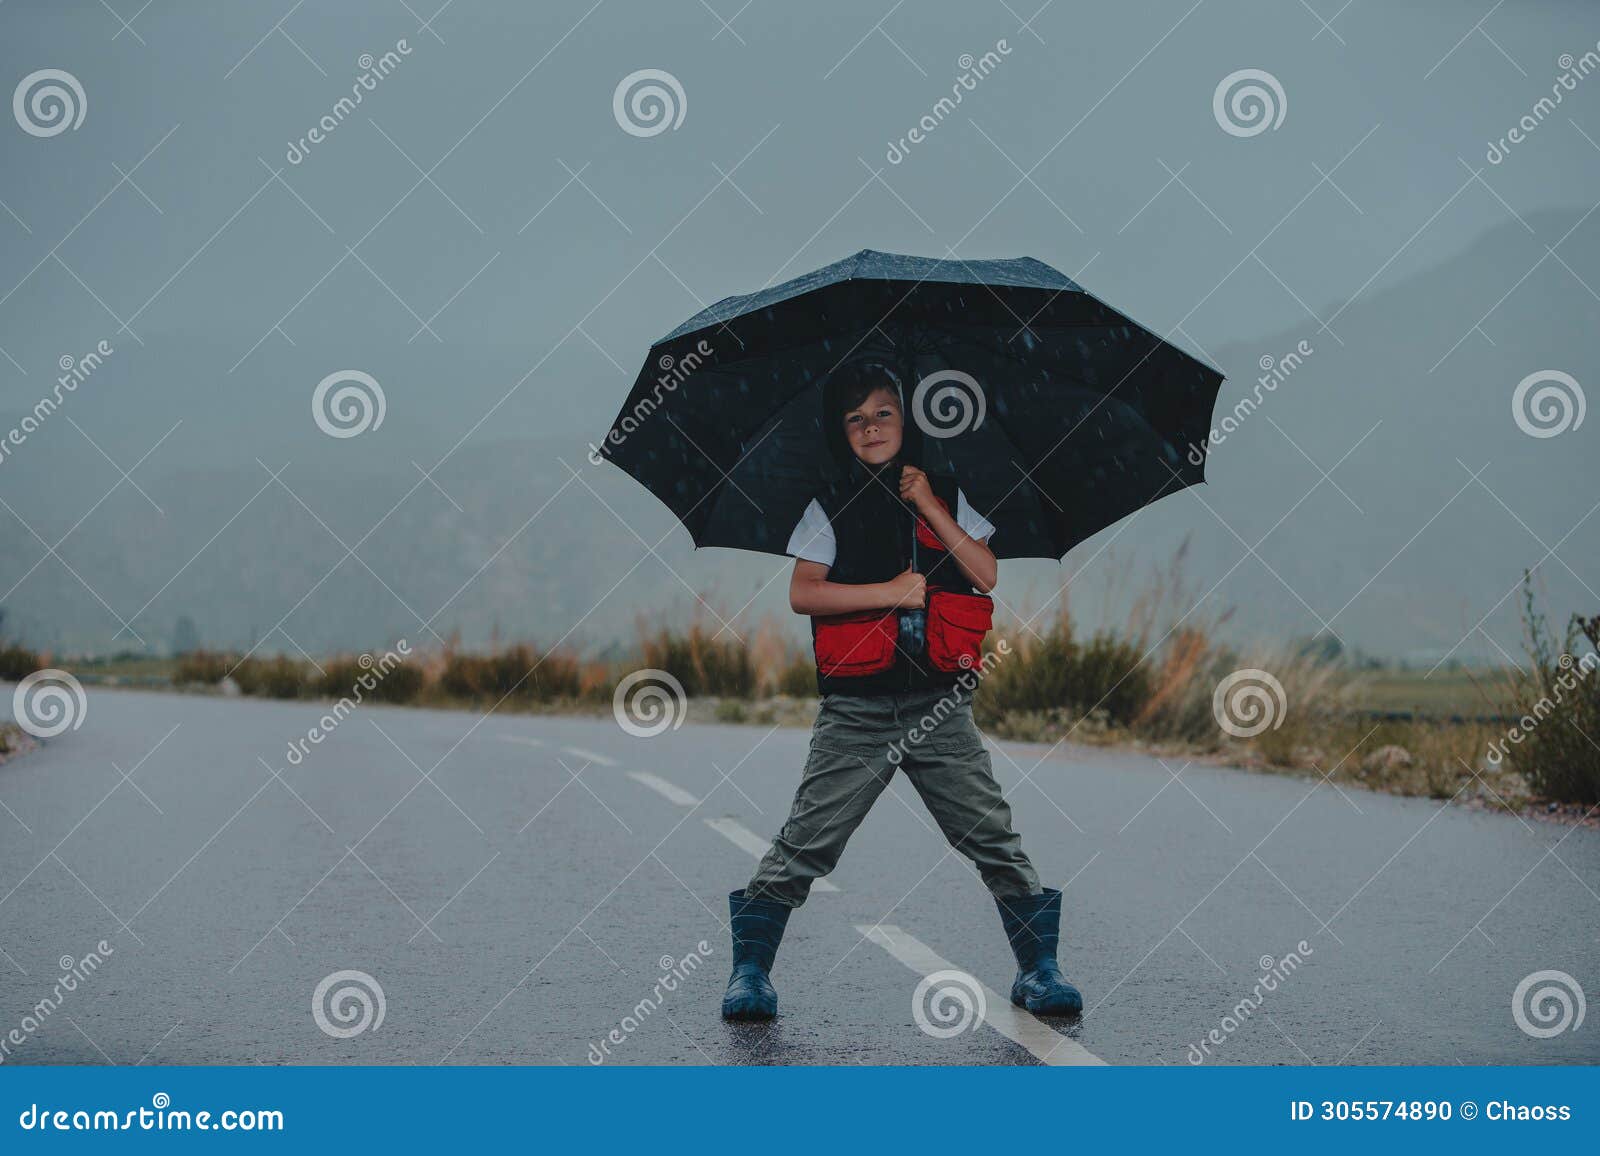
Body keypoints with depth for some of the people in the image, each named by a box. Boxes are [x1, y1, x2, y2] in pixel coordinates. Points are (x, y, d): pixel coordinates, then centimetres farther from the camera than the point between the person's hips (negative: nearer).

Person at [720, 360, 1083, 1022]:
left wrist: (930, 508, -3)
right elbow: (802, 593, -4)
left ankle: (1037, 968, 9)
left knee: (993, 839, -1)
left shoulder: (945, 495, 12)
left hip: (940, 706, 2)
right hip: (856, 711, -1)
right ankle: (750, 970, 2)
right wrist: (891, 592, -11)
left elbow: (987, 575, 2)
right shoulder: (830, 506, 7)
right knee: (805, 843, -6)